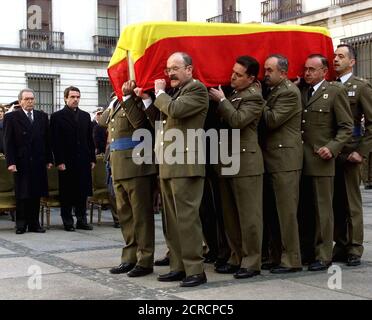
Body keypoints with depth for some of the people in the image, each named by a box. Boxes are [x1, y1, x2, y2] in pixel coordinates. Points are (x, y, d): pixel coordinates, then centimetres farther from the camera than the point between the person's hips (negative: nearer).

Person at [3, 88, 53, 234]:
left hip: (38, 162, 3)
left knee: (36, 194, 5)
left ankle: (34, 223, 12)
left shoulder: (42, 116, 12)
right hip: (21, 162, -3)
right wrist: (10, 162, -10)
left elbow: (47, 139, 12)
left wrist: (49, 159, 6)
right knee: (22, 195, 1)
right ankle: (21, 224, 10)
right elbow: (8, 142, -3)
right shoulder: (11, 117, 1)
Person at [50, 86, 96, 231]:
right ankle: (68, 222, 10)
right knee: (67, 193, 2)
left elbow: (90, 139, 14)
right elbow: (55, 141, -5)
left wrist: (92, 159, 7)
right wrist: (59, 161, -11)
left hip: (83, 161, 4)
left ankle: (82, 220, 15)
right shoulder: (57, 116, 0)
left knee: (83, 192, 6)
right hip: (66, 162, -4)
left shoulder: (85, 116, 14)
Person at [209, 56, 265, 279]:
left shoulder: (253, 97, -10)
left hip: (246, 162, -9)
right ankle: (237, 258, 22)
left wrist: (221, 100, -13)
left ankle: (252, 262, 5)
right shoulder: (233, 93, 15)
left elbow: (237, 120, -22)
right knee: (231, 215, 13)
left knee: (249, 215, -2)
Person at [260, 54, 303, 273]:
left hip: (285, 160, -9)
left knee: (286, 211, -5)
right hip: (273, 159, 9)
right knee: (274, 212, 12)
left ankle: (291, 260, 1)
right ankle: (277, 255, 20)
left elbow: (272, 120, -17)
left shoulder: (289, 92, -11)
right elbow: (266, 119, 19)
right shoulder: (274, 91, 17)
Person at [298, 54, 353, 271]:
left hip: (321, 160, -5)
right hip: (300, 161, 5)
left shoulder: (336, 91, -1)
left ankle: (323, 256, 6)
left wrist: (332, 147, -14)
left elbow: (346, 127, -4)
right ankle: (306, 251, 17)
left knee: (322, 209, -1)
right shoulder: (300, 92, 15)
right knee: (305, 209, 8)